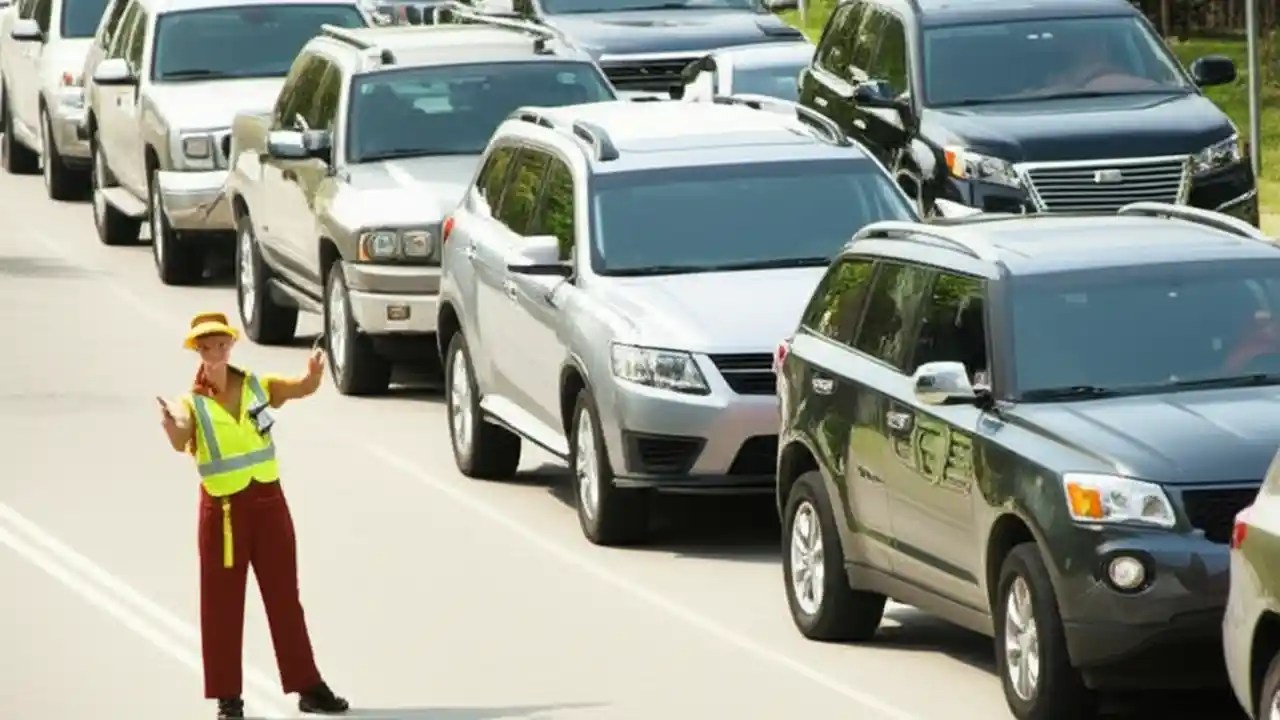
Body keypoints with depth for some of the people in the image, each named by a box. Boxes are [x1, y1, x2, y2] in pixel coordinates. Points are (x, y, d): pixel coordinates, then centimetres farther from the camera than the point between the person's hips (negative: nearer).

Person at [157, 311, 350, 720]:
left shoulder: (259, 388, 2)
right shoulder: (193, 403, -8)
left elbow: (301, 388, -10)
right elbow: (180, 441, -27)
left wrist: (314, 375, -33)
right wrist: (171, 426, -50)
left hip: (268, 501, 3)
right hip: (224, 508, -3)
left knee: (284, 597, 11)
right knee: (222, 605, 2)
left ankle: (307, 687, 19)